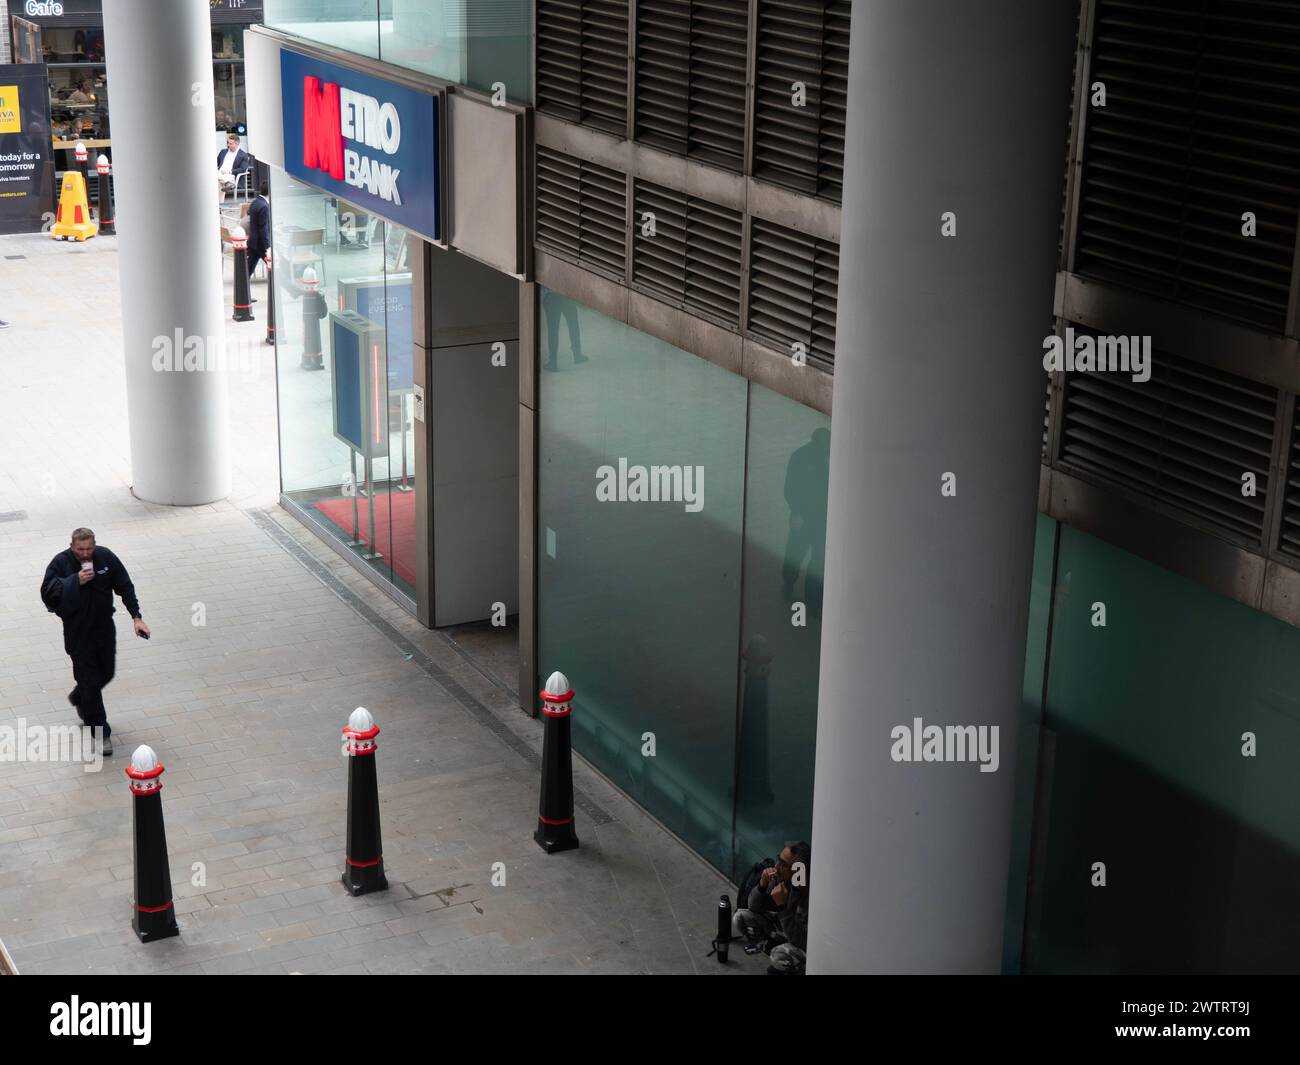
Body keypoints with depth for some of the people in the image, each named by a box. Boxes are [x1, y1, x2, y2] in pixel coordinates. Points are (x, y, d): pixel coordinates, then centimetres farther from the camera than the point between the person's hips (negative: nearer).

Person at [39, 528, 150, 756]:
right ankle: (101, 733, 6)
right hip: (77, 632, -4)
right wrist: (75, 581, -29)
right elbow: (47, 594, -20)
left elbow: (125, 587, 0)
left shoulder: (106, 557, -7)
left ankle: (79, 698, 51)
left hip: (104, 628, 4)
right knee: (89, 680, -3)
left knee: (106, 672, 20)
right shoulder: (60, 563, -14)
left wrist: (136, 616, -6)